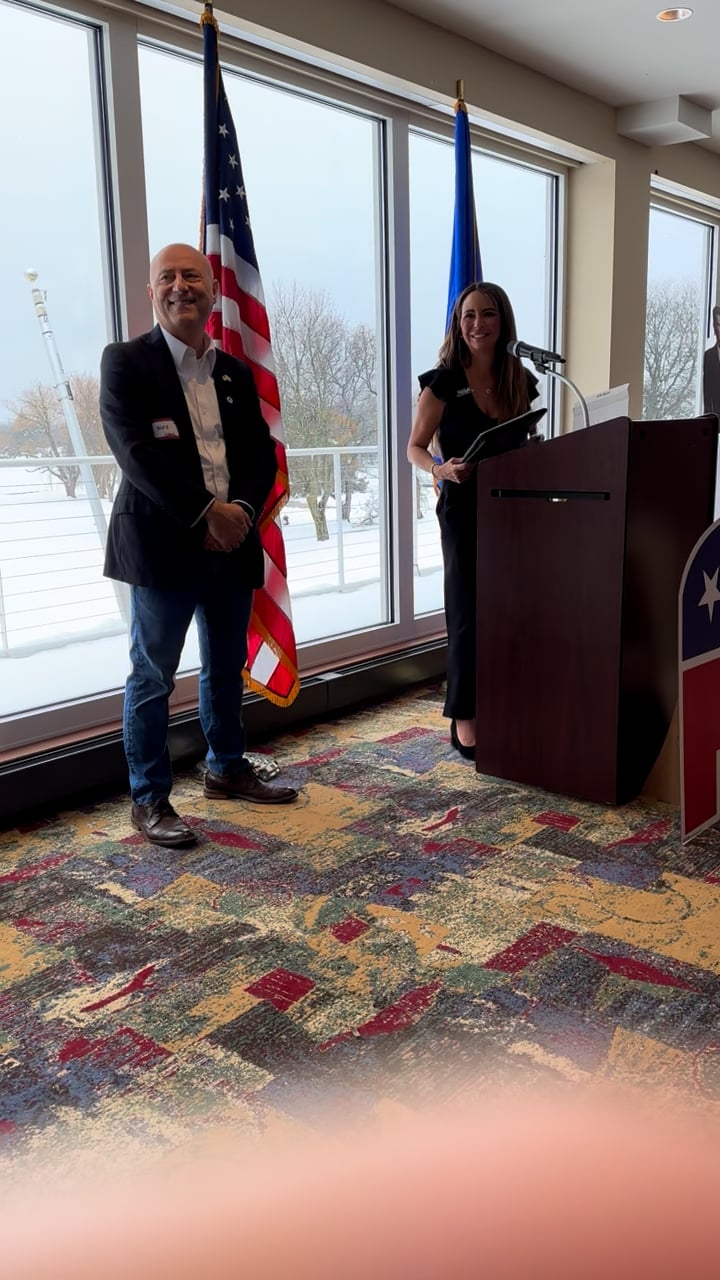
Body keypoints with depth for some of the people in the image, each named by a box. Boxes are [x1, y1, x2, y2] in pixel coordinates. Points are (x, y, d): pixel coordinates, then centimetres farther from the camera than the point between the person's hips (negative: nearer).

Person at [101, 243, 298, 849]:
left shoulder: (237, 373, 14)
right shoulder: (126, 361, -3)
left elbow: (263, 453, 9)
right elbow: (136, 452, -14)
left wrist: (242, 511, -10)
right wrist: (207, 513, -19)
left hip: (232, 542, 6)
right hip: (163, 544, -5)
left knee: (227, 669, 16)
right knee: (153, 675, 1)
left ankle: (227, 768, 34)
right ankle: (149, 799, 11)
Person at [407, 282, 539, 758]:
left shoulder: (519, 379, 7)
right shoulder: (444, 381, -6)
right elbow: (416, 447, -4)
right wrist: (441, 469, -23)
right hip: (464, 507, -4)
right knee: (469, 610, -2)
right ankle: (465, 719, 7)